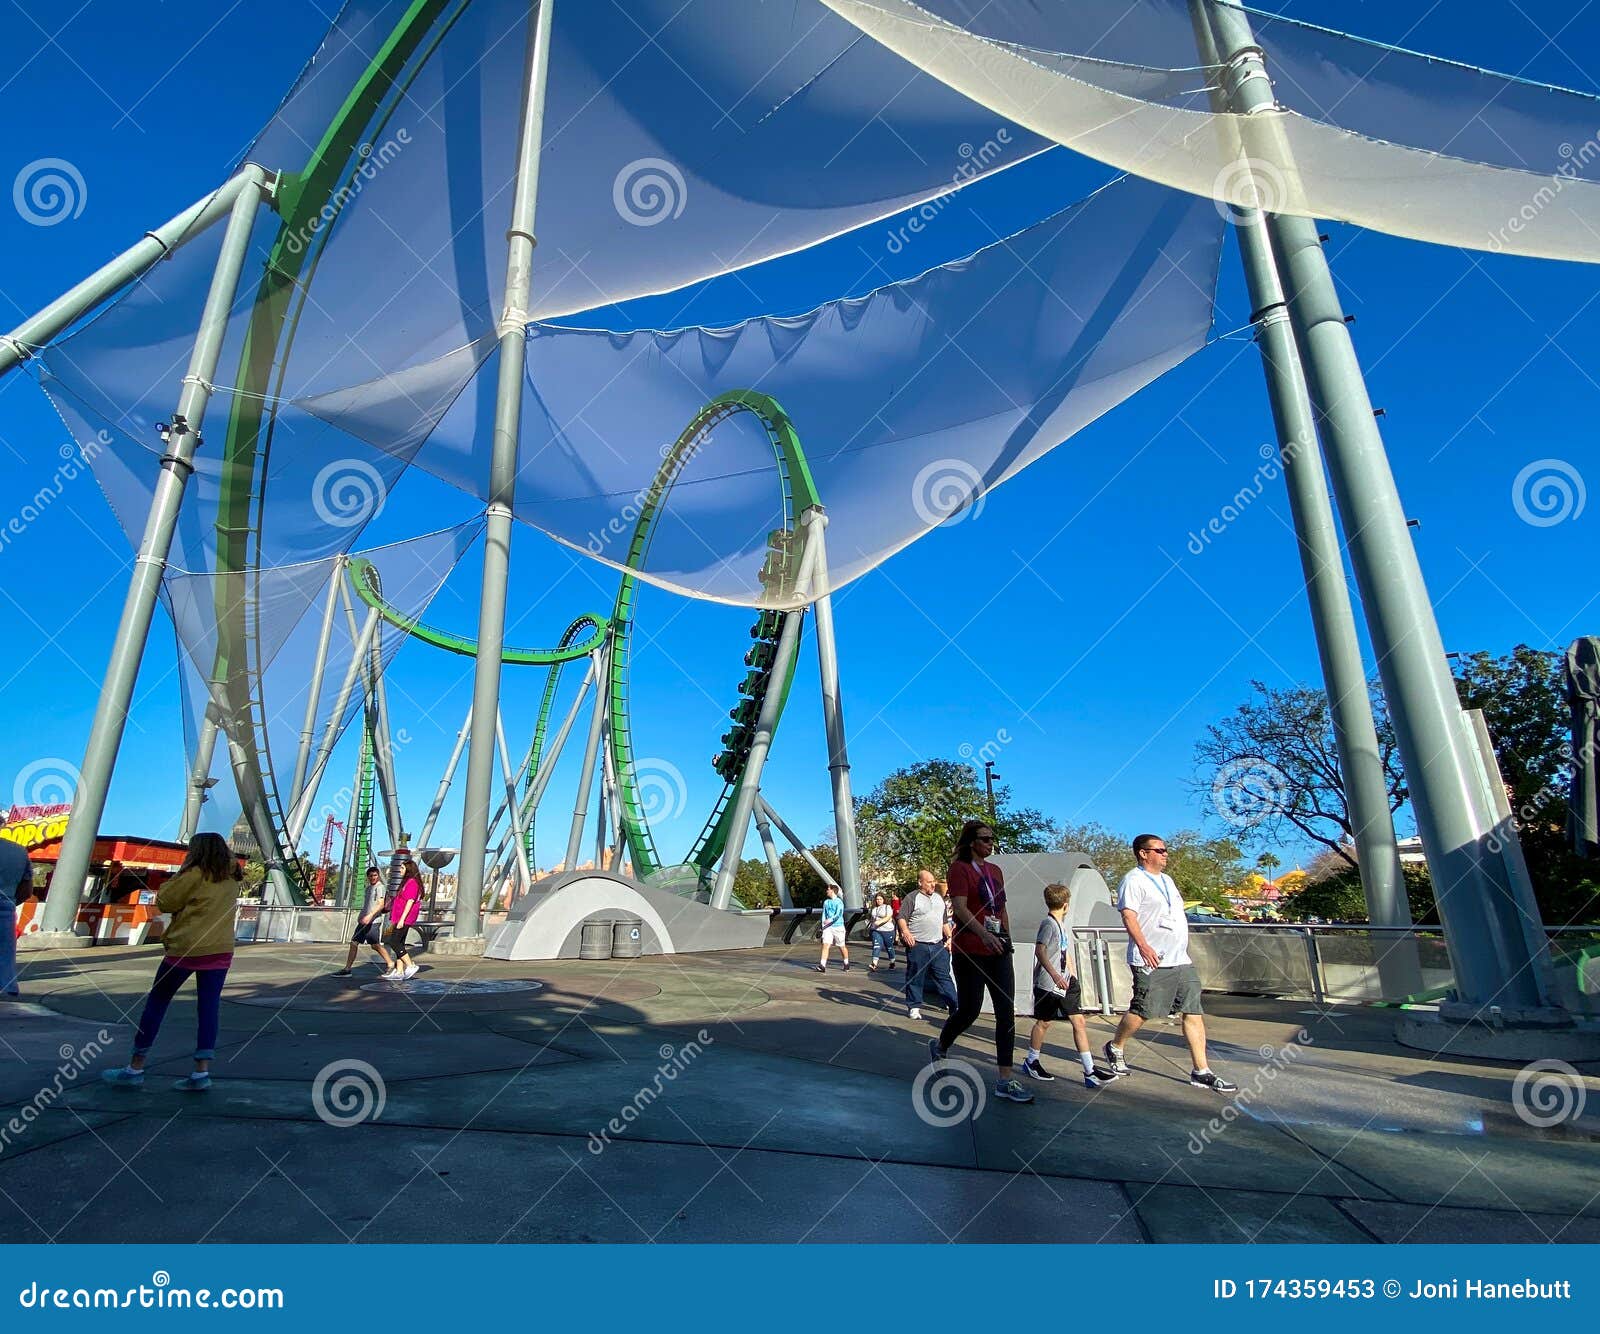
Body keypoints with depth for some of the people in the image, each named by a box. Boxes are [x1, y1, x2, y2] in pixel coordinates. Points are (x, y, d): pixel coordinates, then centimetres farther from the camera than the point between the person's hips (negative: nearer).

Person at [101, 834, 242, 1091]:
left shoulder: (195, 874, -8)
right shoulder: (231, 879, 9)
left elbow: (164, 902, -3)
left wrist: (181, 874, 7)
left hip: (186, 946, -5)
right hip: (220, 949, 5)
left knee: (157, 1001, 11)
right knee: (209, 1006, 2)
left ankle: (135, 1067, 18)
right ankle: (202, 1071, -1)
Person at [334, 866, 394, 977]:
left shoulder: (379, 887, -8)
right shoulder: (367, 887, 17)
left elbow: (381, 904, -18)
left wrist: (370, 915, -27)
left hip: (373, 921, -8)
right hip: (363, 920, 8)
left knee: (375, 945, -5)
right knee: (353, 943, 5)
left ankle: (390, 964, 6)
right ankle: (347, 969, 10)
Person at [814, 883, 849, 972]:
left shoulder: (839, 902, -7)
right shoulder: (826, 902, 13)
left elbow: (839, 914, -19)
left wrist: (830, 920, -32)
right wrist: (823, 926, 6)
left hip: (838, 926, -4)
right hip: (828, 927, 5)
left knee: (842, 947, 7)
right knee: (825, 945, -10)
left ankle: (846, 964, 26)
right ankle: (822, 966, -15)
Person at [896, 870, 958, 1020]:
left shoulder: (939, 898, 16)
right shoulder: (911, 898, -4)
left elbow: (945, 921, 23)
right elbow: (901, 918, -10)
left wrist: (949, 937, 14)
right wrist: (905, 932, -26)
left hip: (938, 945, 5)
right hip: (917, 945, -5)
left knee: (944, 976, 4)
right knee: (915, 977, 3)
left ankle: (954, 1005, 5)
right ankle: (914, 1007, 14)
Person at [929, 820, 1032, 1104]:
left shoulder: (995, 871, 15)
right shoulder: (959, 868, -8)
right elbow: (959, 907, -20)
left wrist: (1007, 938, 15)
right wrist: (984, 934, -32)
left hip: (998, 951, 7)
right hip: (970, 951, -7)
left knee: (1007, 1012, 1)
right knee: (969, 1010, 2)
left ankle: (1004, 1080, 6)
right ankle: (939, 1046, 31)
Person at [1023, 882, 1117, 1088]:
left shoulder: (1064, 925, 14)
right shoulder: (1048, 924, -15)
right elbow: (1040, 950, -24)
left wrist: (1073, 977, 20)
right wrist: (1054, 975, -31)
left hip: (1065, 981, 8)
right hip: (1048, 984, -8)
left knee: (1079, 1022, 2)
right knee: (1044, 1022, 5)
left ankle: (1090, 1071, 4)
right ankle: (1031, 1061, 24)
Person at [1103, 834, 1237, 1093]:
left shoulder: (1167, 880, 20)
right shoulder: (1133, 880, -9)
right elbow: (1128, 915, -19)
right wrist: (1143, 945, -29)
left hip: (1181, 960, 8)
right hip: (1152, 962, -8)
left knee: (1194, 1012, 3)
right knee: (1142, 1011, -3)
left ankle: (1201, 1071, 7)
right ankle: (1115, 1048, 20)